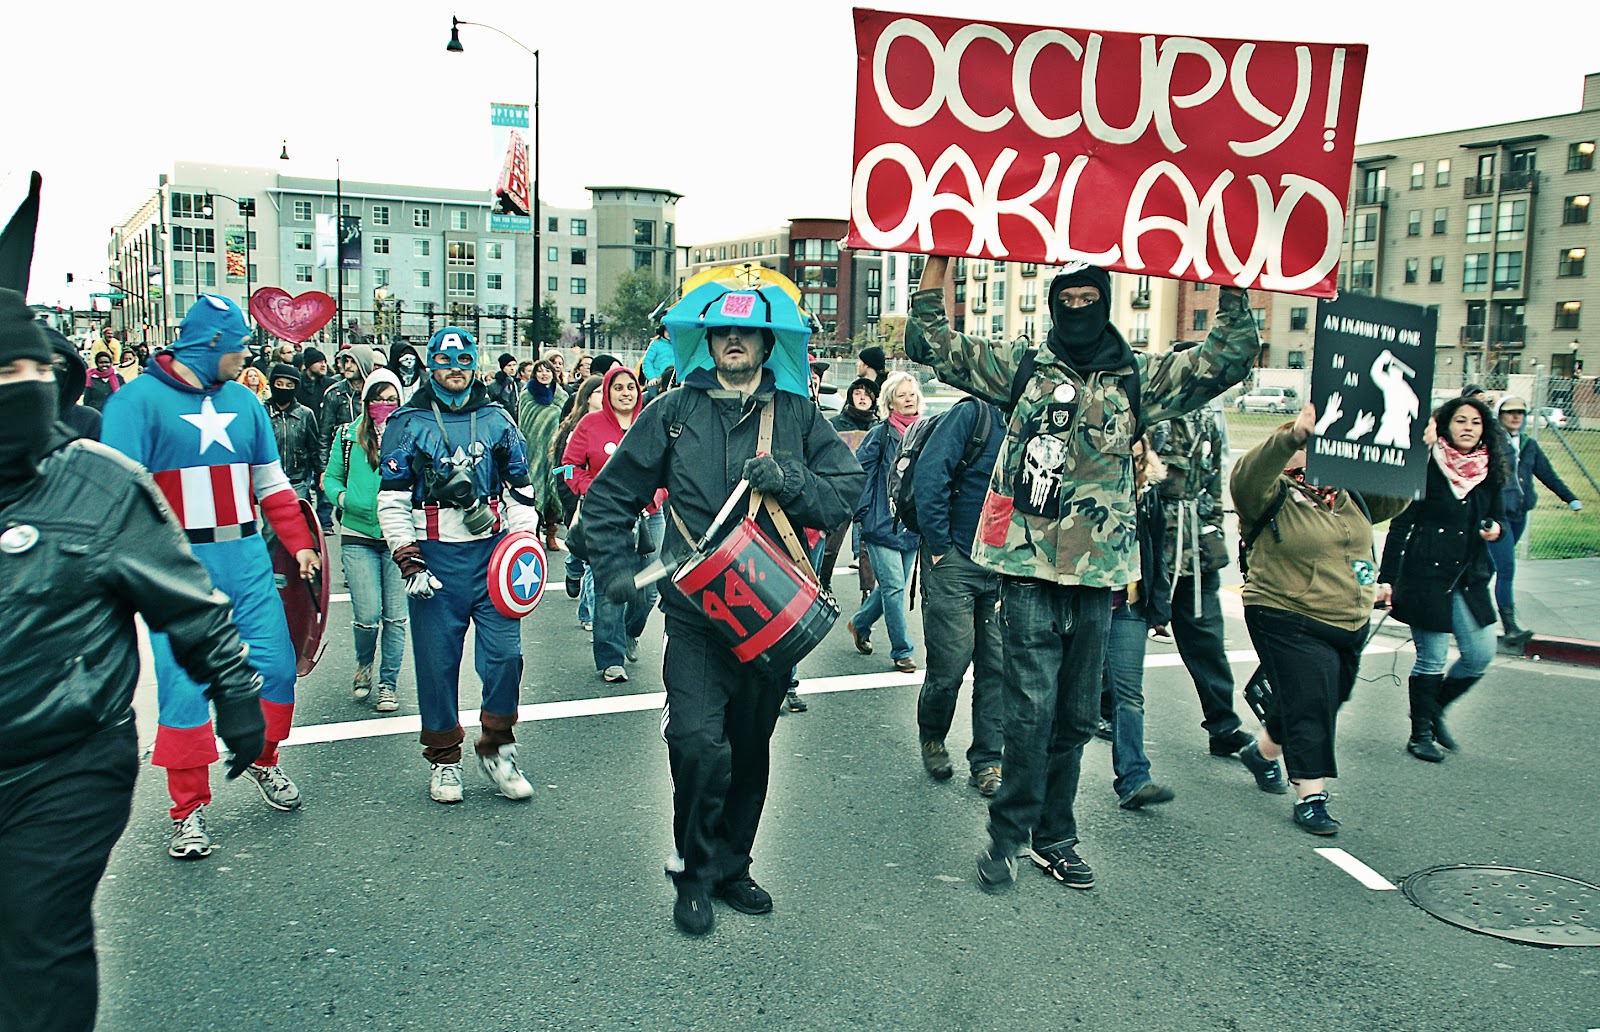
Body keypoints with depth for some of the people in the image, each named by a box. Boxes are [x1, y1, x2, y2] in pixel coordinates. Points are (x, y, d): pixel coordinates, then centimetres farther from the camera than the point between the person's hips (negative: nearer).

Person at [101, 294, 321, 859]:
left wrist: (299, 543, 10)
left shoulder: (243, 400, 12)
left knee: (278, 667, 6)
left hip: (247, 557, 5)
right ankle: (189, 808, 14)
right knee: (184, 688, -1)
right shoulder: (139, 399, -6)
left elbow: (271, 483, 17)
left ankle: (262, 759, 33)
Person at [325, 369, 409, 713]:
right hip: (358, 537, 0)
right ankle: (364, 664, 26)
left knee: (396, 615, 3)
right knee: (367, 615, -6)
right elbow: (332, 477, 10)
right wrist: (343, 498, -9)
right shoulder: (348, 436, 6)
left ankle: (389, 682, 19)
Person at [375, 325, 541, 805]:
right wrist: (408, 561, -8)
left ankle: (497, 748, 16)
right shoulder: (408, 423, 4)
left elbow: (520, 487, 16)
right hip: (435, 557, -1)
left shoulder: (496, 419, 11)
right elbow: (392, 497, 0)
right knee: (437, 661, 3)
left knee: (505, 653, -3)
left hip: (493, 552, 2)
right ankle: (443, 759, 18)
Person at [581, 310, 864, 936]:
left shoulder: (798, 415, 8)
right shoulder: (672, 412, 6)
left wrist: (790, 480, -16)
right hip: (696, 610, -2)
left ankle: (732, 865, 32)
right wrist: (617, 567, -1)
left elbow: (850, 487, 0)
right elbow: (608, 496, 11)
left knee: (751, 748, 13)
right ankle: (695, 873, 8)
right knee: (700, 743, -15)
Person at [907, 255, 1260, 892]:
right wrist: (938, 256, -2)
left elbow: (1229, 359, 4)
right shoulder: (1021, 368, 8)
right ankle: (1009, 832, 7)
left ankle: (1053, 837, 25)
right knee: (1032, 706, -9)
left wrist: (1233, 283, -5)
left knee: (1075, 715, 11)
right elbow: (929, 341, 4)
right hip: (1030, 567, -3)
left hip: (1097, 573, 3)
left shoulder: (1138, 379, 11)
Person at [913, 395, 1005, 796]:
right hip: (955, 562, -6)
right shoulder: (973, 414, -9)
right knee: (950, 664, -1)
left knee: (998, 666, 5)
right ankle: (931, 736, 27)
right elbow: (929, 476, -16)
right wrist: (939, 545, -14)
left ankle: (986, 762, 16)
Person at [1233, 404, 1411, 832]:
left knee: (1325, 705, 19)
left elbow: (1397, 494, 9)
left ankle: (1262, 751, 42)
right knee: (1309, 705, -8)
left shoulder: (1352, 496, 11)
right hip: (1291, 624, -7)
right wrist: (1291, 436, -42)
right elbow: (1248, 476, -29)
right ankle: (1310, 797, 3)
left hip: (1351, 625, 7)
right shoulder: (1273, 494, -9)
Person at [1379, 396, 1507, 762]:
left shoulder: (1490, 472, 8)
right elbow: (1400, 524, -6)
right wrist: (1386, 579, -10)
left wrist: (1496, 529, -5)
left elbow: (1499, 518, 21)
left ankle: (1434, 709, 27)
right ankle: (1421, 733, 15)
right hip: (1426, 574, -5)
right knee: (1431, 658, -1)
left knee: (1481, 655, 4)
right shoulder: (1426, 467, -7)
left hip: (1470, 577, 5)